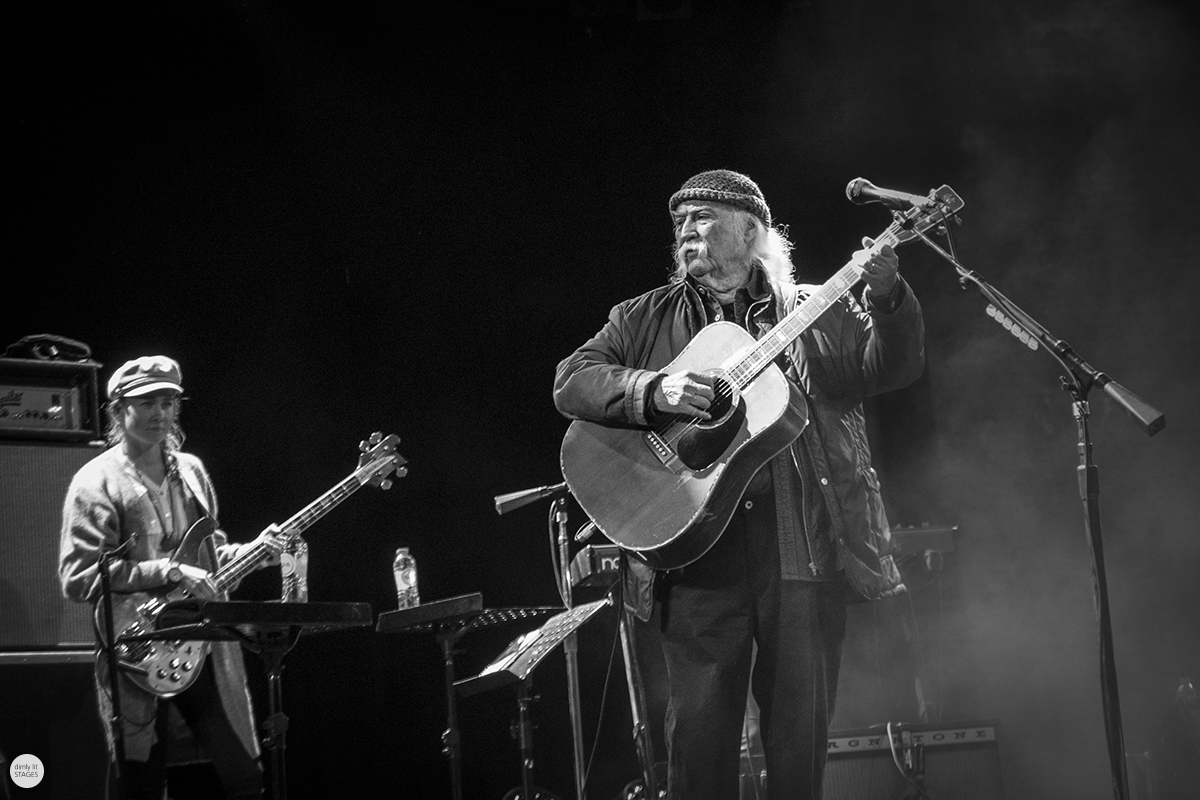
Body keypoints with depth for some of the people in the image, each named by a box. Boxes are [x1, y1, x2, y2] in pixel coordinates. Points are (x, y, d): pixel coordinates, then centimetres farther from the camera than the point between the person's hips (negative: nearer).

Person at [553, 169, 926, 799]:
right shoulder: (643, 319, 15)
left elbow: (892, 369, 3)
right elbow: (570, 382, 5)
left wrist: (887, 297, -16)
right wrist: (652, 391, -13)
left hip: (804, 539, 0)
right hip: (695, 545, 1)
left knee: (801, 729, 1)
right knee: (698, 727, -3)